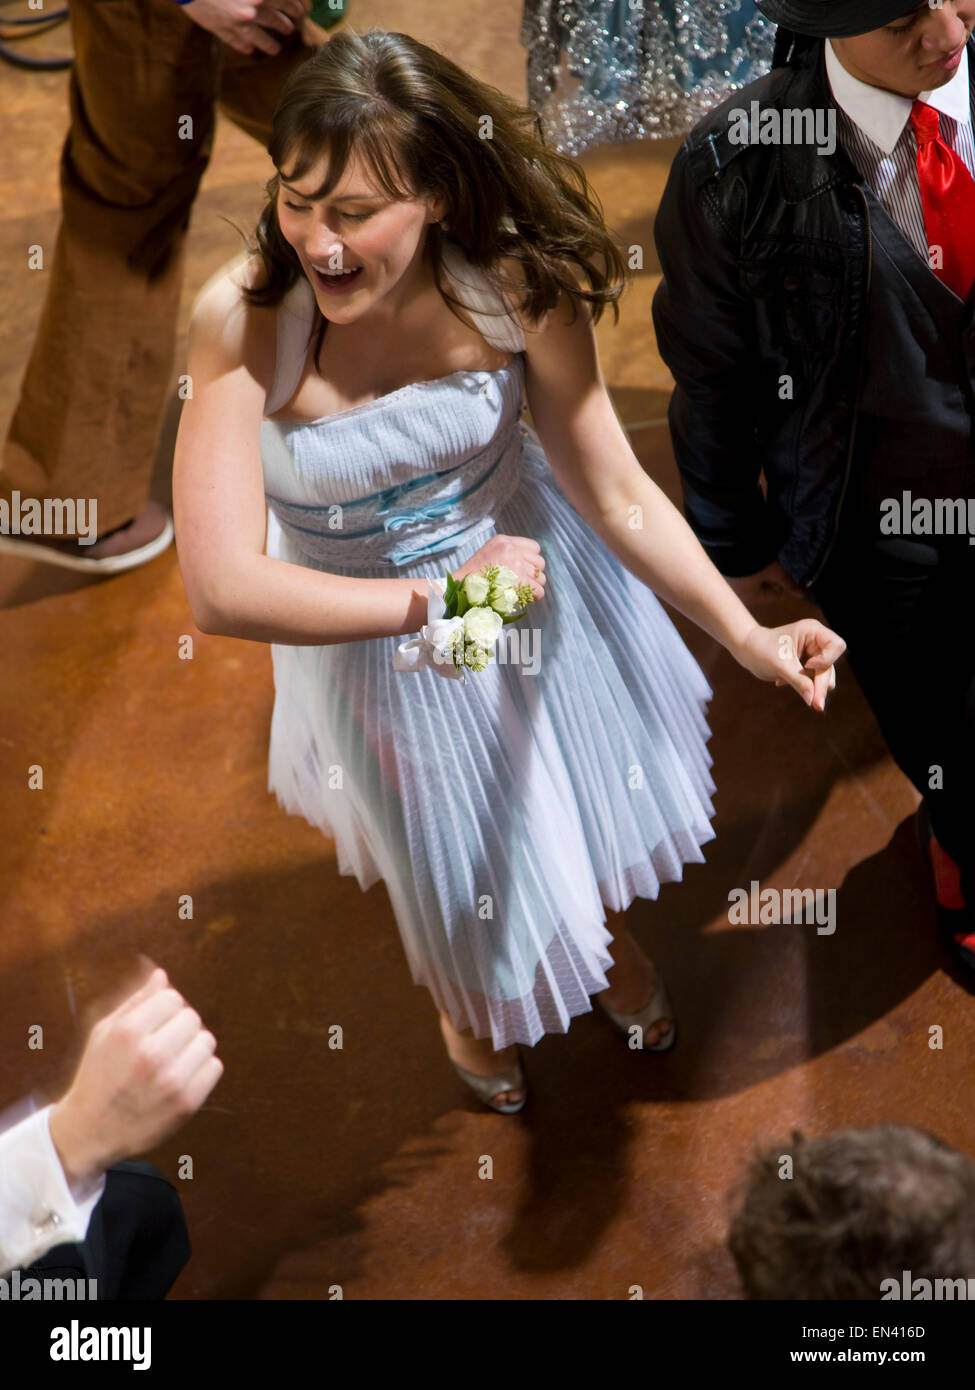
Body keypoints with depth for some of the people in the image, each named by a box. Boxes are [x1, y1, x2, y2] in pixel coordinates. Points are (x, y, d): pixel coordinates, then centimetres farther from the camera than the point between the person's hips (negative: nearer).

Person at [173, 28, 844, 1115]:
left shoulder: (516, 288, -27)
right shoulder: (243, 321, -34)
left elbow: (617, 492, -18)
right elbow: (222, 587, -38)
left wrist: (747, 635, -28)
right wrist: (438, 596, -33)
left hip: (532, 562, 2)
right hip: (377, 632, -2)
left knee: (589, 801, 28)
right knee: (455, 861, 24)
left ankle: (608, 942, 67)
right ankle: (465, 999, 63)